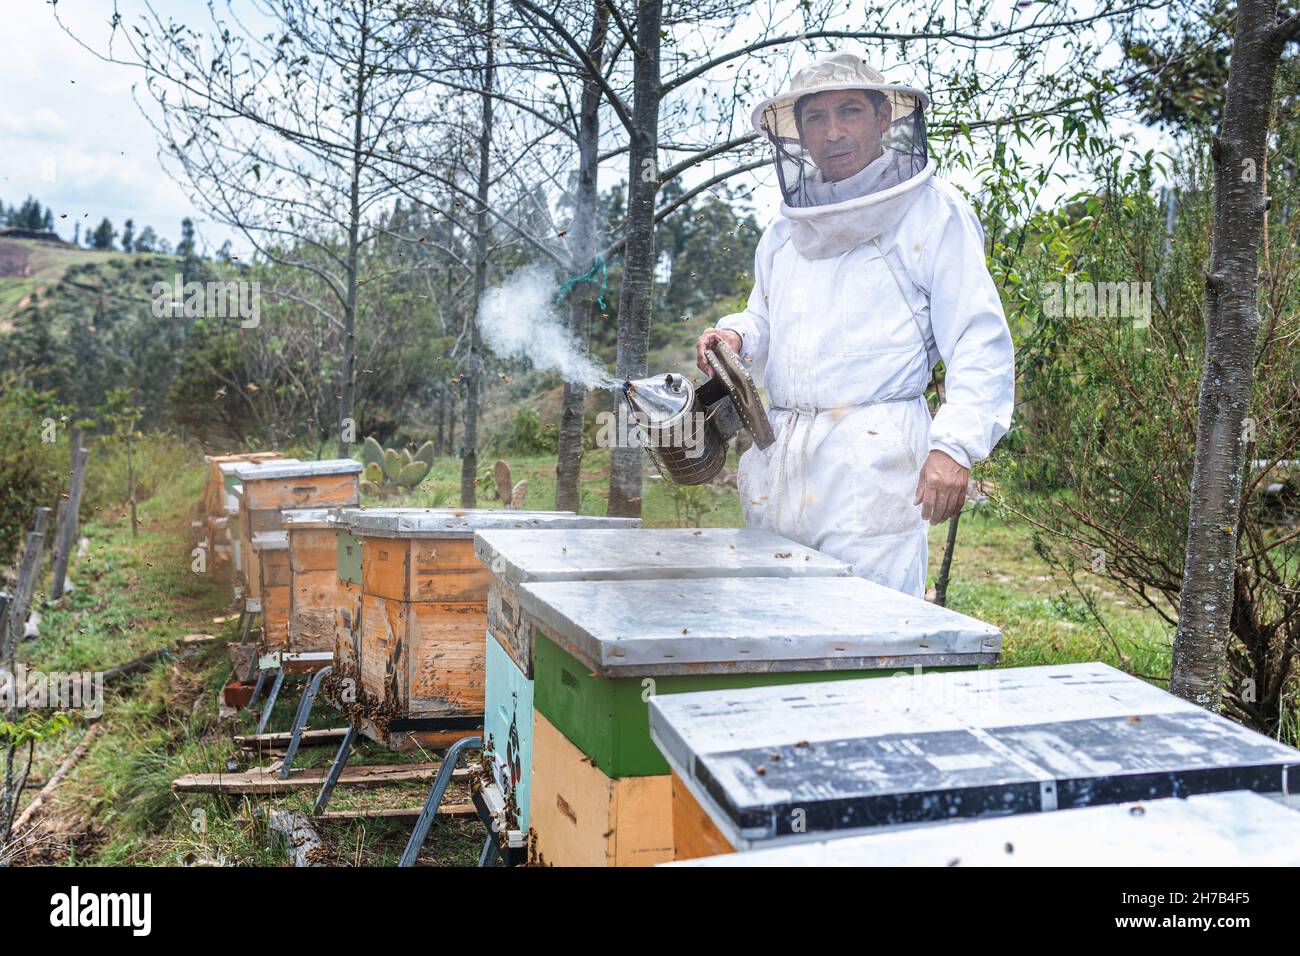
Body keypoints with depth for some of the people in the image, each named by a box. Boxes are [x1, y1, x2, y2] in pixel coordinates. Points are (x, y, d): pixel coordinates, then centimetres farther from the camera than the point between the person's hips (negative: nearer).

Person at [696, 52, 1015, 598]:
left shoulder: (930, 211, 1)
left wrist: (955, 444, -18)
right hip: (777, 456, 6)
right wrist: (735, 338, 8)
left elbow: (980, 343, -5)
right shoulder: (787, 225, 19)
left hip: (874, 453, -5)